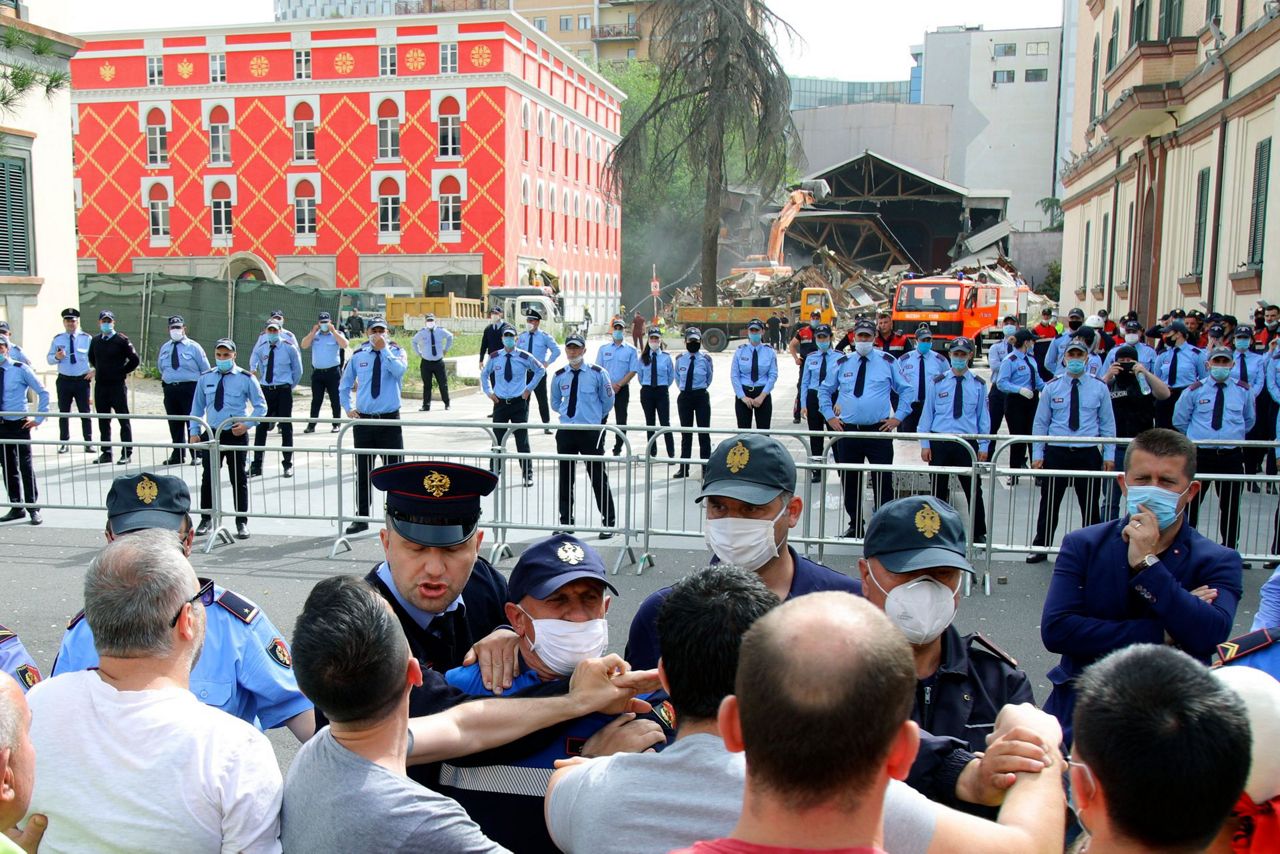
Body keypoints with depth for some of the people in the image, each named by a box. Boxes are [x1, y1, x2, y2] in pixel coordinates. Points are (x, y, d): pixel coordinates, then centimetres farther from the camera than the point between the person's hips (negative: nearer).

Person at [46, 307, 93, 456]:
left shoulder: (87, 338, 2)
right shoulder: (57, 339, 7)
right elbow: (49, 359, 9)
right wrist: (56, 357, -13)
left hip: (82, 380, -2)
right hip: (64, 380, 2)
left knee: (85, 412, 1)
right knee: (64, 412, 6)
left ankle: (88, 442, 6)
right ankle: (64, 443, 13)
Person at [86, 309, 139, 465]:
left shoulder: (122, 340, -6)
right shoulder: (95, 341, 10)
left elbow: (135, 360, -5)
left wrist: (122, 372, -5)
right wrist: (98, 370, 15)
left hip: (117, 385, -6)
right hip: (100, 385, 6)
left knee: (123, 419, -2)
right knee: (103, 421, 10)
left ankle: (127, 453, 2)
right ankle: (106, 452, 18)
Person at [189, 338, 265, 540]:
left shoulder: (246, 378, -4)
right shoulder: (205, 378, 6)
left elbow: (260, 406, 0)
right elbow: (197, 407, 13)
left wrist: (247, 424, -13)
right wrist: (195, 432, 7)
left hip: (236, 435, -3)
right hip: (211, 434, 3)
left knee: (239, 479, 4)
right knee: (208, 478, 8)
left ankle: (242, 522, 12)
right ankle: (206, 519, 21)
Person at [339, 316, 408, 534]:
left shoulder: (397, 352, -1)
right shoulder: (357, 356, 6)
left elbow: (399, 371, -24)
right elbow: (344, 386, 19)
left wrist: (384, 349, -22)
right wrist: (348, 408, 9)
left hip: (390, 420, -2)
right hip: (363, 420, 3)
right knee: (362, 472, 9)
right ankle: (361, 518, 19)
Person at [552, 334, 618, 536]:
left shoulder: (597, 373, -4)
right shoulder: (559, 376, 5)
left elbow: (608, 400, 7)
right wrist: (568, 413, 13)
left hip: (591, 432, -4)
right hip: (565, 432, 4)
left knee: (599, 478, -1)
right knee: (565, 479, 10)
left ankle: (608, 522, 8)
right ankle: (566, 522, 22)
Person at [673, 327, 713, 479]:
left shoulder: (706, 359, -3)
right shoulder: (680, 359, 3)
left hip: (701, 396, -2)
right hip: (684, 396, 2)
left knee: (704, 432, -1)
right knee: (685, 433, 8)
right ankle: (684, 468, 15)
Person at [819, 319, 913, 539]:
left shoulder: (887, 362, 2)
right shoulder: (842, 363, 8)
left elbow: (906, 390, 8)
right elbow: (824, 390, 19)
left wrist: (898, 417, 1)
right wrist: (830, 416, 10)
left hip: (879, 430, -2)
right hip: (847, 430, 3)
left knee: (882, 481, -2)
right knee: (849, 481, 10)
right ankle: (854, 525, 25)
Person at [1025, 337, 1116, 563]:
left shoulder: (1099, 388, 3)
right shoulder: (1052, 387, 3)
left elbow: (1107, 424, 7)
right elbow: (1040, 423, 5)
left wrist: (1109, 456, 2)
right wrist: (1037, 454, 0)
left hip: (1088, 454, 0)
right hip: (1056, 452, 0)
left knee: (1090, 506, 8)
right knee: (1049, 504, 8)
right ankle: (1041, 548, 21)